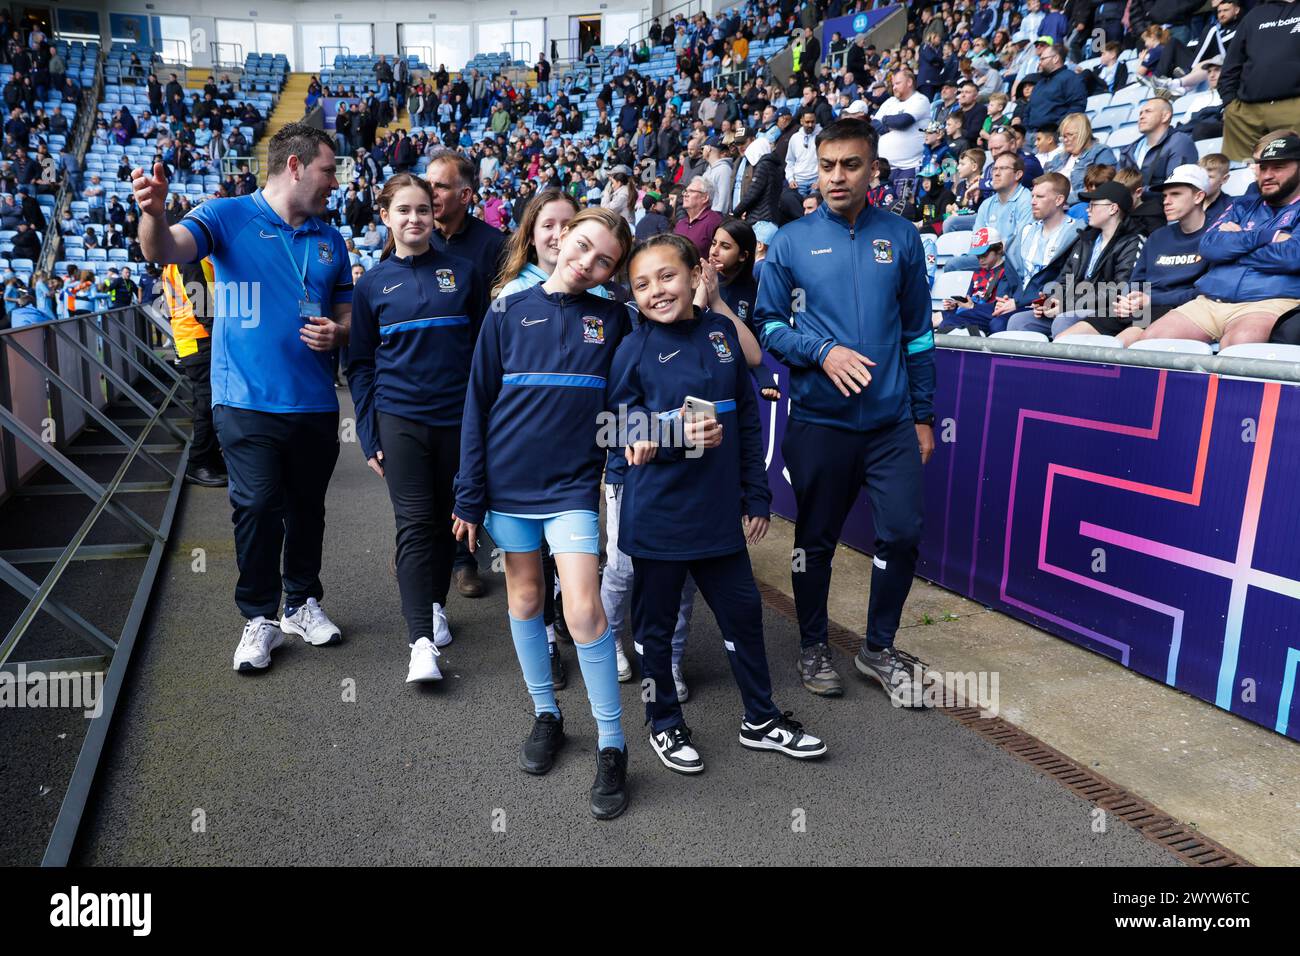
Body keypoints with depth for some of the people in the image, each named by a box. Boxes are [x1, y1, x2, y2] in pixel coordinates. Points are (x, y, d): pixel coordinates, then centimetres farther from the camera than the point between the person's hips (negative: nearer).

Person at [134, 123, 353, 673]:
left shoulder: (329, 240, 13)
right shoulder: (228, 217, -2)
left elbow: (347, 313, 18)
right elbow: (165, 251, -18)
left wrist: (338, 333, -5)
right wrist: (155, 212, -40)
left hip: (315, 401, 4)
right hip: (248, 399, -4)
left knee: (308, 507, 12)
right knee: (257, 508, -7)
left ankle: (303, 604, 29)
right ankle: (259, 618, 10)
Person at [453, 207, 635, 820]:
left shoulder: (614, 321, 4)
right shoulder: (508, 312, 2)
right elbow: (478, 403, 2)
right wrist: (469, 495, -1)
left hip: (573, 482, -1)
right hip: (508, 479, 2)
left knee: (583, 609, -10)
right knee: (524, 597, 11)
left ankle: (612, 746, 6)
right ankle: (546, 714, 32)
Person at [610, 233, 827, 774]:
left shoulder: (721, 333, 3)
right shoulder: (634, 349, -7)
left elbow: (748, 420, 8)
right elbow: (624, 433, -7)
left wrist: (757, 496, 8)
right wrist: (677, 436, -25)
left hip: (719, 510, 4)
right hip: (657, 514, -3)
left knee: (743, 611, 14)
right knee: (656, 622, 10)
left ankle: (760, 720, 34)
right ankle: (664, 724, 32)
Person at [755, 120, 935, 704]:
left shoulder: (901, 237, 6)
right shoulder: (791, 241, 1)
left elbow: (918, 330, 9)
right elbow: (767, 323, 2)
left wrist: (923, 414, 8)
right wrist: (822, 351, -15)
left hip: (892, 419, 2)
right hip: (819, 420, -1)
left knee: (902, 533, 1)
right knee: (816, 539, 10)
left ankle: (879, 647, 23)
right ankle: (812, 646, 30)